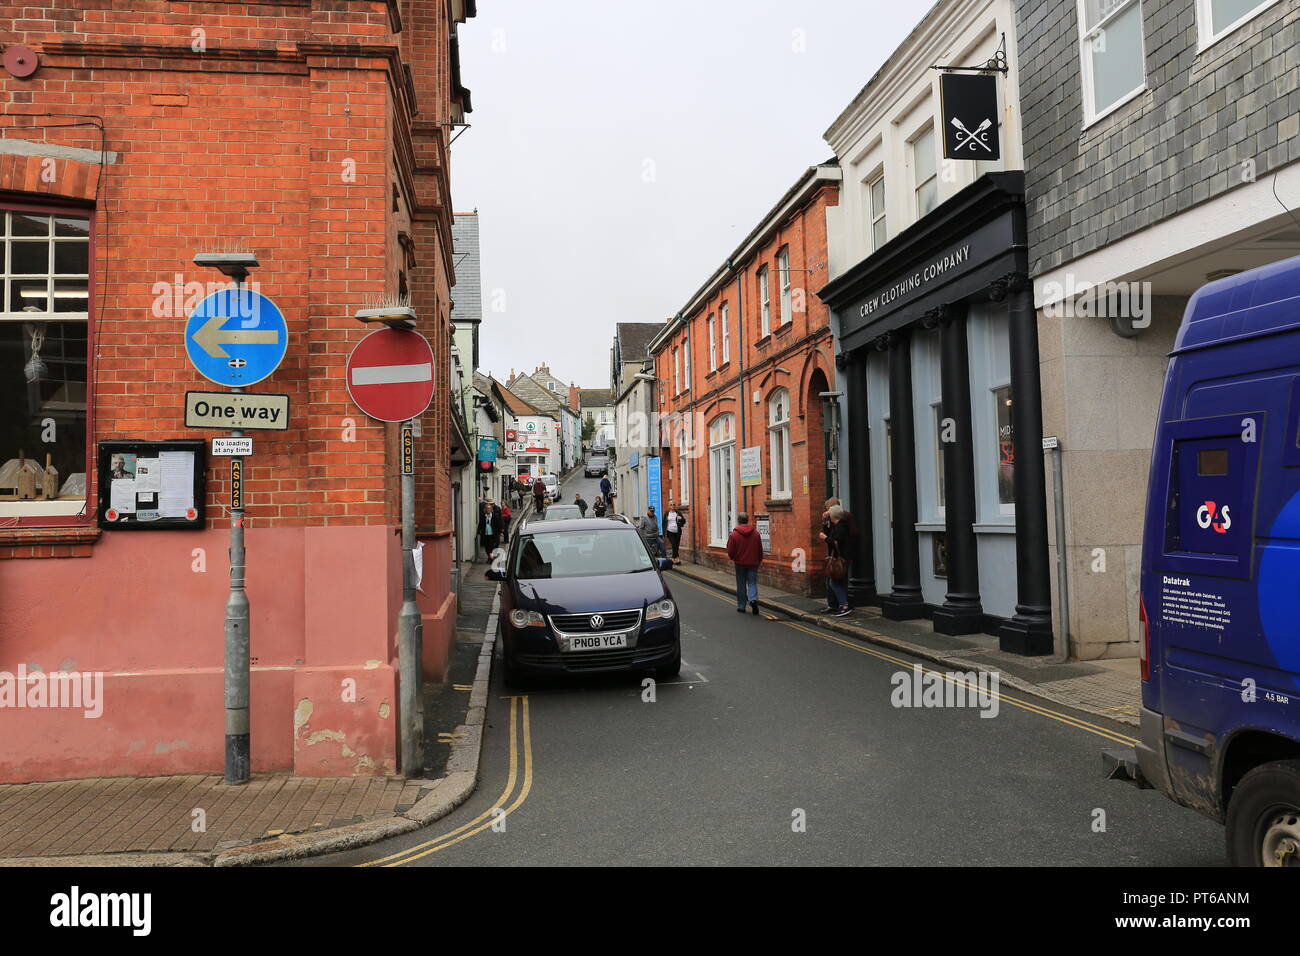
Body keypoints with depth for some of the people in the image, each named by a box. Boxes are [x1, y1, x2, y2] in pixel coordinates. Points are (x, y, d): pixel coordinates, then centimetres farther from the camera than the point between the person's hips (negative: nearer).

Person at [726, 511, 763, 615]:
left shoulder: (734, 534, -10)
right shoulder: (756, 533, -1)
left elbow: (730, 551, -7)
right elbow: (760, 550, 5)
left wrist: (732, 558, 15)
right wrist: (759, 561, 19)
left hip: (740, 563, -1)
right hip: (753, 563, 2)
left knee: (741, 585, 9)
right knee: (752, 583, 7)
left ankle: (741, 607, 14)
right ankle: (753, 599, -17)